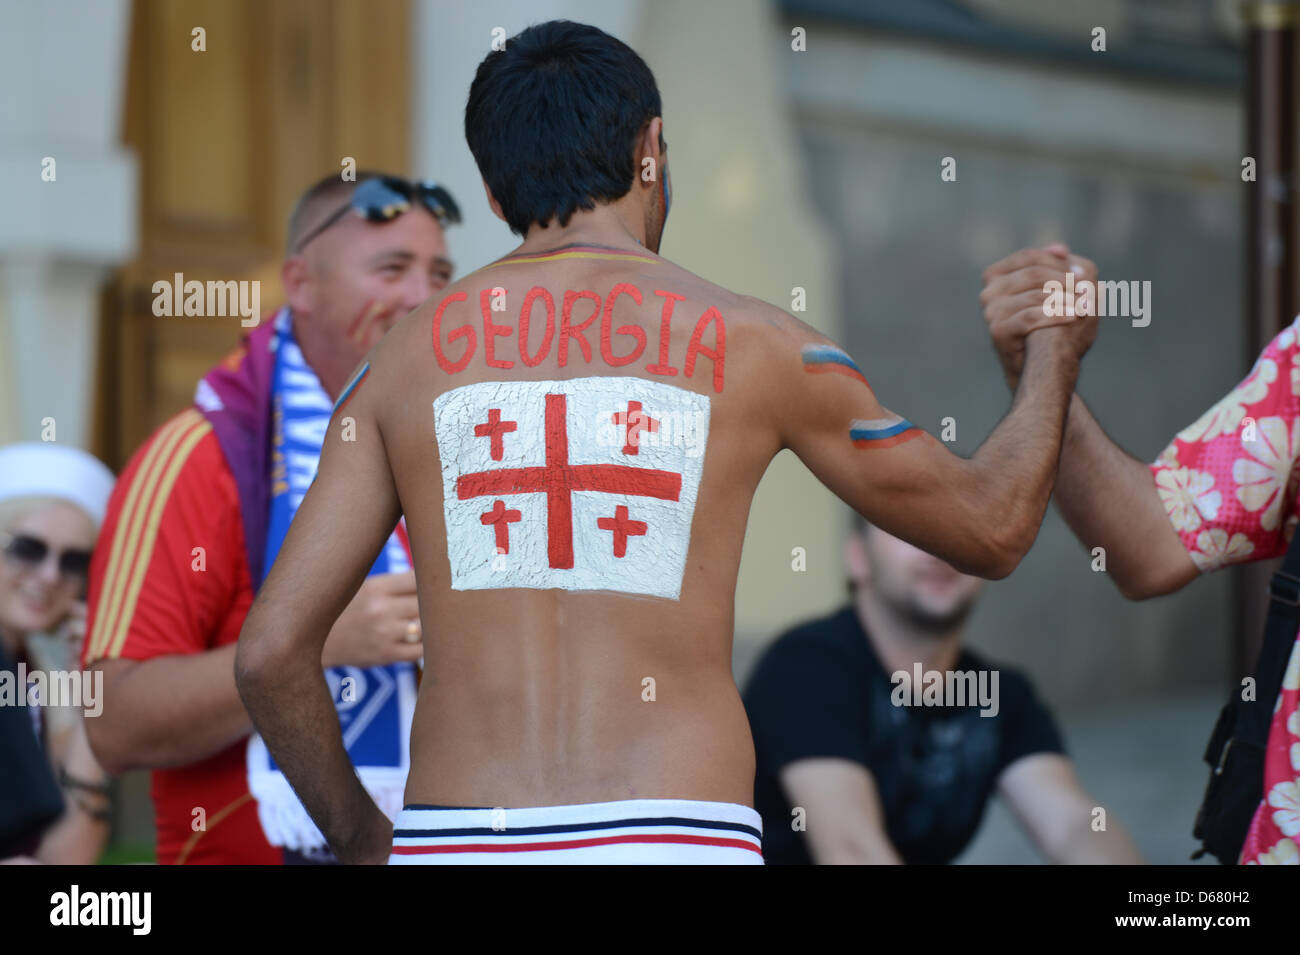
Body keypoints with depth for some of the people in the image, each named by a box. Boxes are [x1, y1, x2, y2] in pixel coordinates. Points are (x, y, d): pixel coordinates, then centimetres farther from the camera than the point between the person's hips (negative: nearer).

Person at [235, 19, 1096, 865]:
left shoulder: (402, 361, 10)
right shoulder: (754, 348, 5)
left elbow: (270, 651, 6)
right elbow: (991, 527, 19)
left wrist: (358, 835, 22)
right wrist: (1055, 355, 37)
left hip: (456, 841, 2)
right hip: (670, 842, -2)